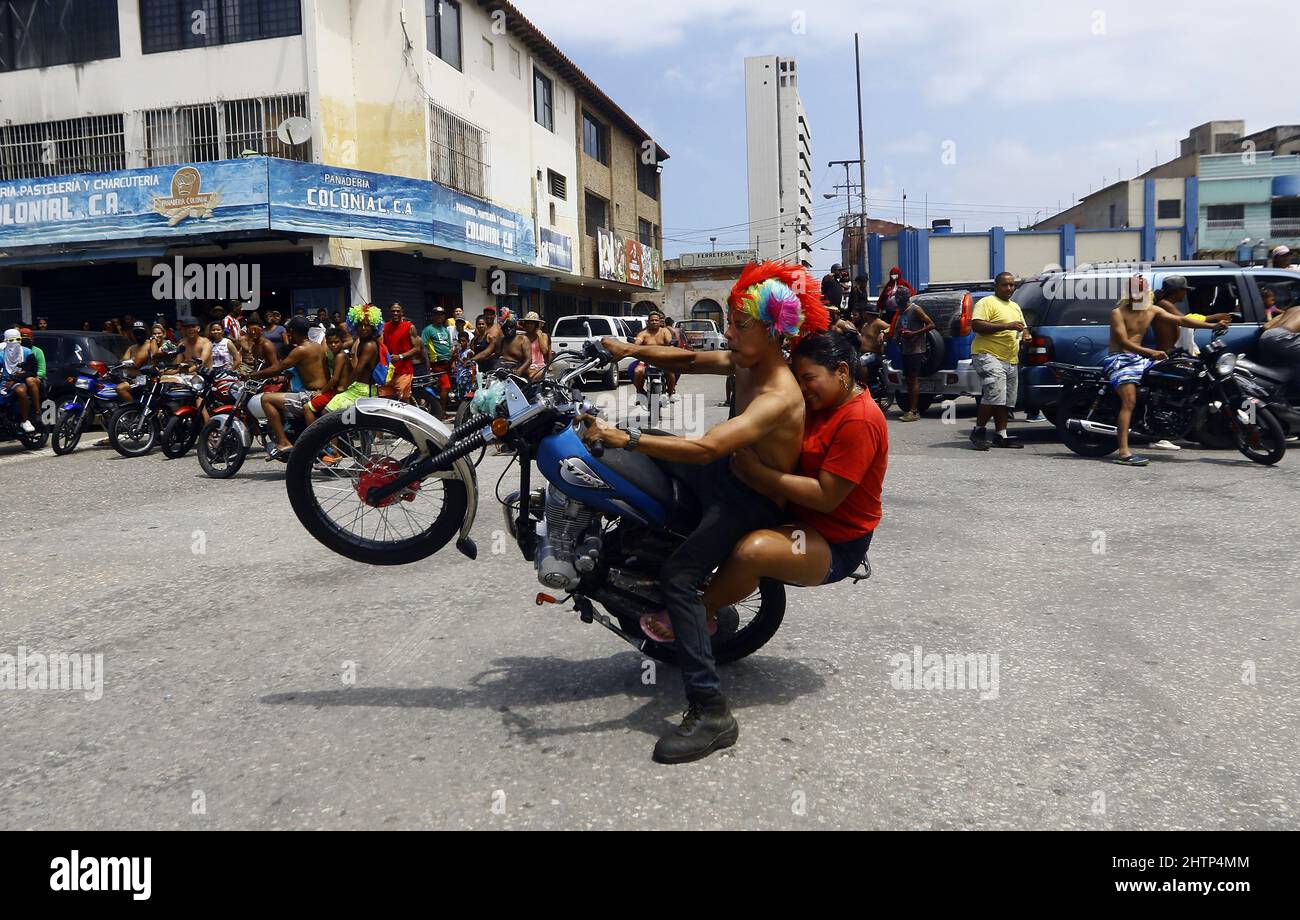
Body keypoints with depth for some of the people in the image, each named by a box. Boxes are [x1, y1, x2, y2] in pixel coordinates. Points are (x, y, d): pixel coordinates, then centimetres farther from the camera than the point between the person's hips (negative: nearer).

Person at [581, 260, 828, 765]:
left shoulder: (778, 397, -31)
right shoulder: (749, 363, -2)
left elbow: (707, 447, -42)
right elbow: (691, 360, 8)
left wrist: (627, 440, -43)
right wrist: (634, 350, -6)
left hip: (755, 501, -10)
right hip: (727, 475, 10)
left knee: (679, 577, -27)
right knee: (647, 441, 17)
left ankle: (711, 713, -25)